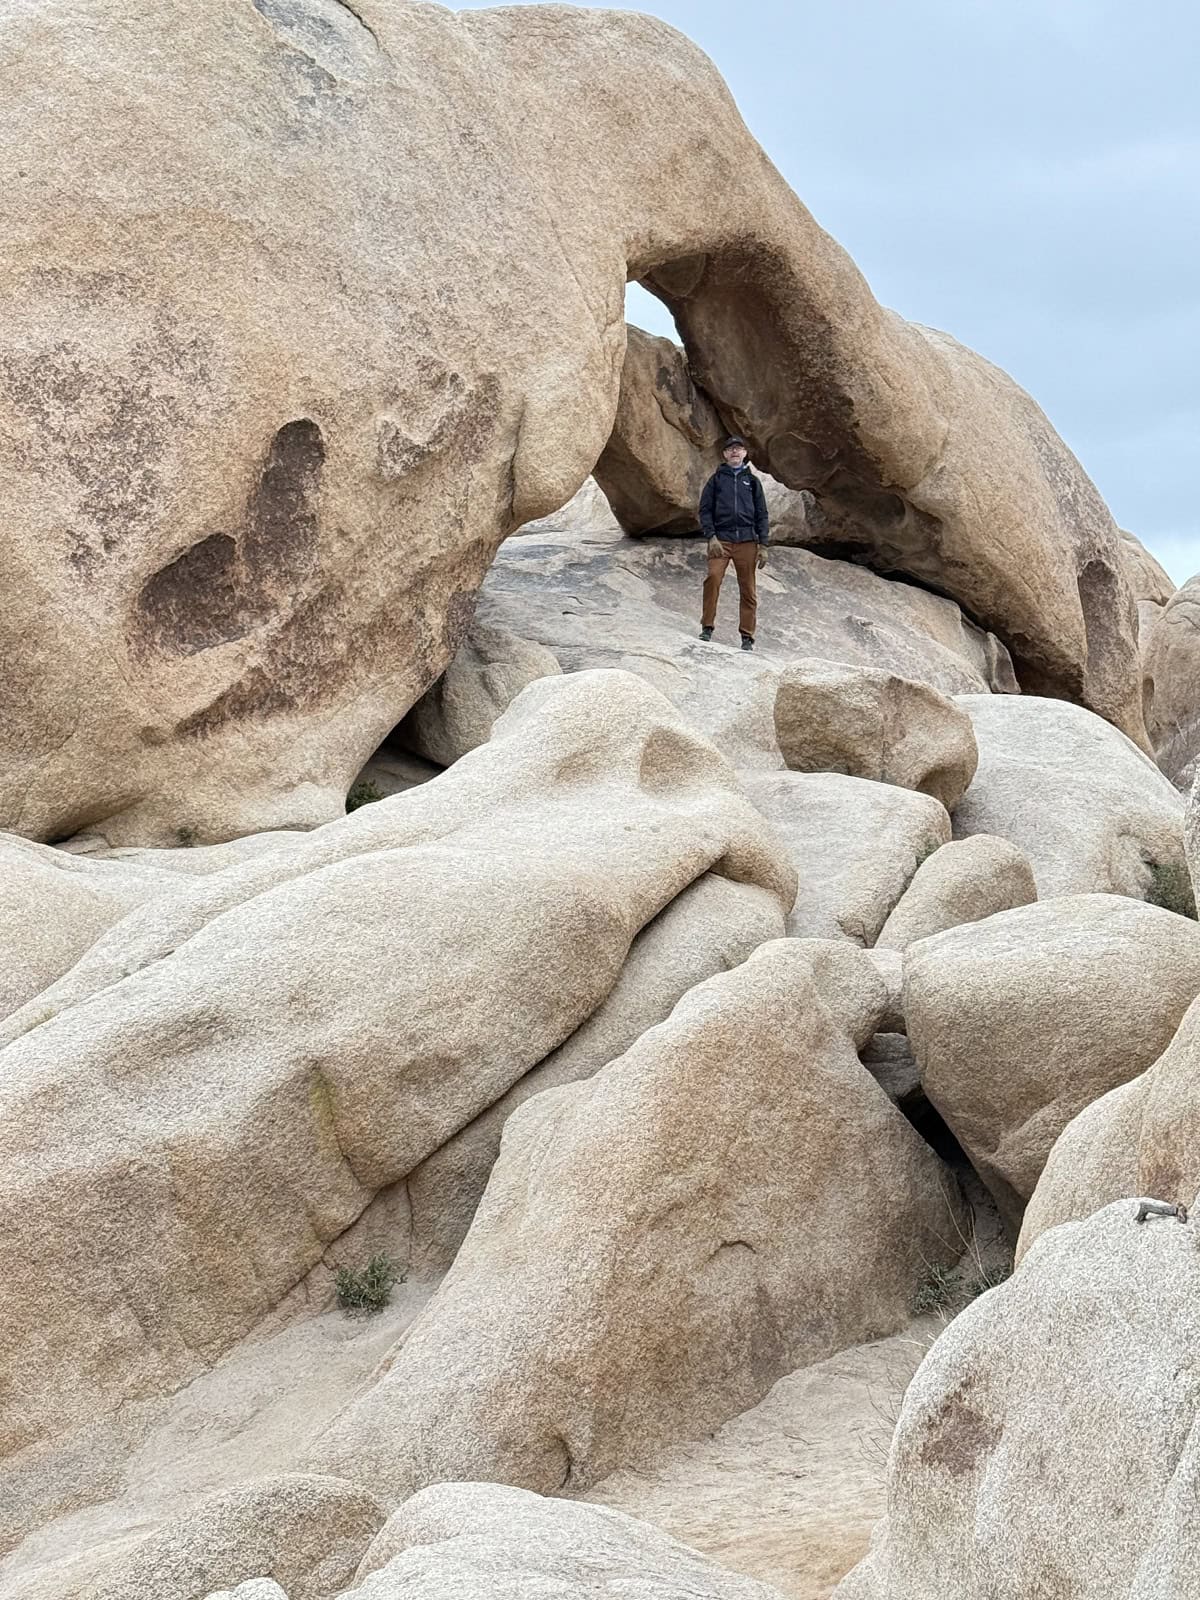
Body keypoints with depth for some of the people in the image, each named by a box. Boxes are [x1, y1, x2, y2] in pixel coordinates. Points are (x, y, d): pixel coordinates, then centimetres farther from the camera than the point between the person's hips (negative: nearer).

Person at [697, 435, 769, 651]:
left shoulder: (752, 481, 17)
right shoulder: (716, 479, 13)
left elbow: (761, 514, 15)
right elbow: (705, 510, 7)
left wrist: (763, 545, 6)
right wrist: (711, 537, -8)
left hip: (747, 541, 2)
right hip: (721, 539, -2)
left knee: (748, 589, -2)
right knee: (713, 576, -24)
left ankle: (747, 637, 4)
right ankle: (707, 628, -17)